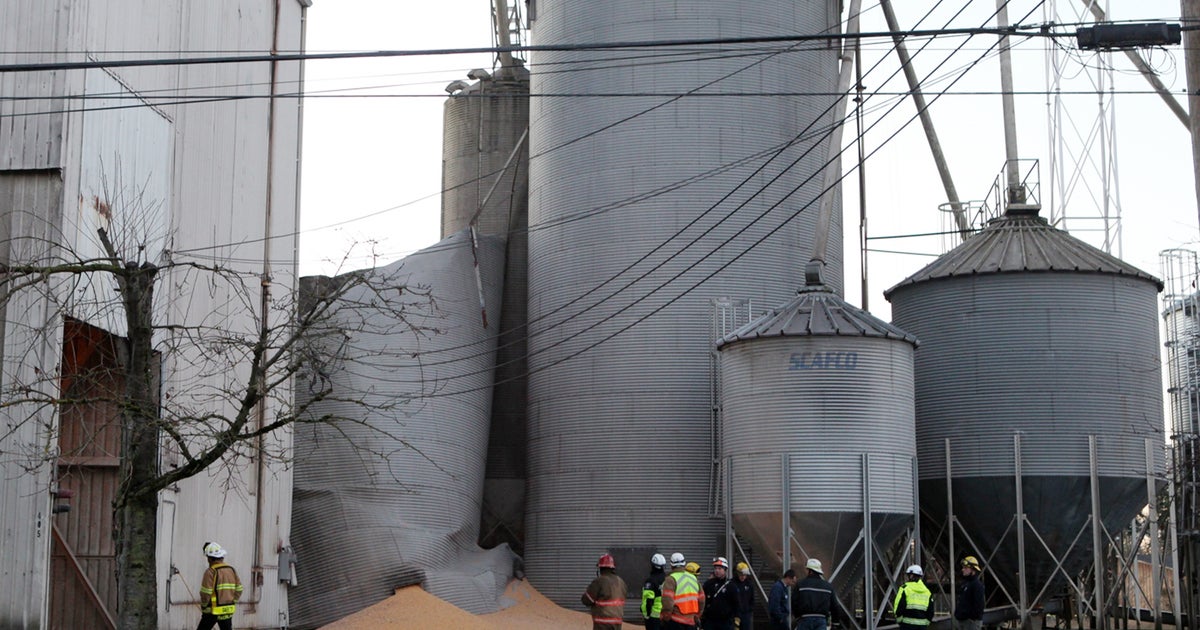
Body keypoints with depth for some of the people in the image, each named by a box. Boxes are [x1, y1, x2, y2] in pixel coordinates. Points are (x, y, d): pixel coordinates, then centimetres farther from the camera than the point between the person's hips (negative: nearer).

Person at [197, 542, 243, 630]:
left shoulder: (210, 572, -15)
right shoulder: (231, 570, 6)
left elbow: (205, 593, -17)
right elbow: (239, 590, 8)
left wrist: (203, 606, -1)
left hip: (213, 611, -6)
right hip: (228, 610, 6)